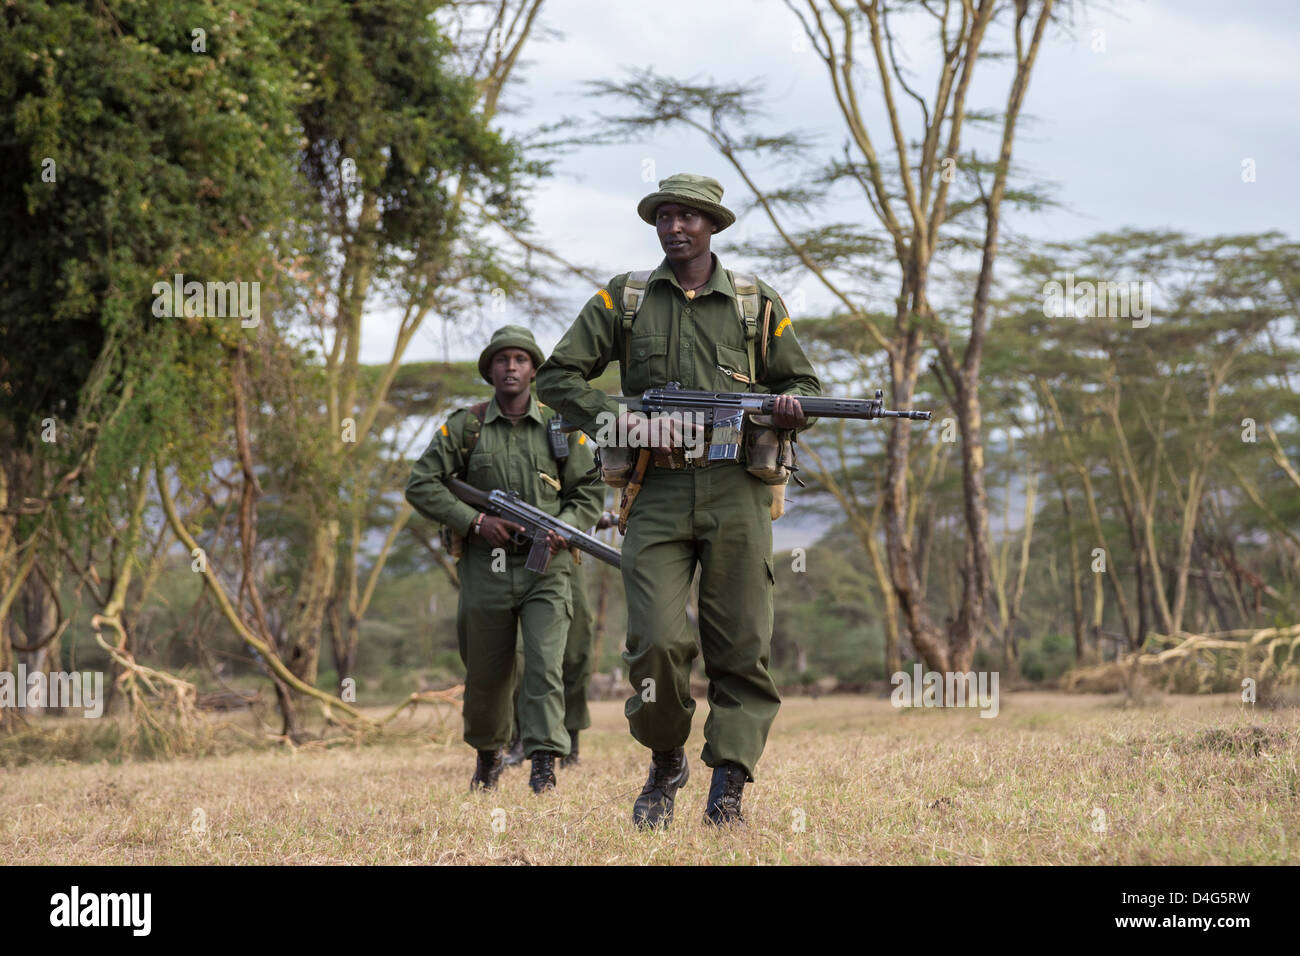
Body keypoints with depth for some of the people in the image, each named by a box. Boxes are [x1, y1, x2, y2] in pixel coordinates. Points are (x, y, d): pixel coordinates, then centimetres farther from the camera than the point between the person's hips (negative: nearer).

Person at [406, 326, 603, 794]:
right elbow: (420, 485, 0)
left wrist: (564, 527, -11)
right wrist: (475, 521, -11)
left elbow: (589, 491, 10)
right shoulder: (464, 428, 3)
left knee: (544, 665, -17)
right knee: (486, 677, 11)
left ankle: (544, 763, -18)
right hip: (485, 570, 1)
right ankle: (488, 755, 36)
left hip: (545, 568, -1)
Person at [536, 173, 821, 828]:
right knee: (656, 642, -10)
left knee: (742, 648, -3)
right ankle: (665, 762, 13)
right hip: (657, 492, 0)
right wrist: (612, 420, -6)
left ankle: (727, 786, 2)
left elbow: (804, 382, 17)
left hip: (736, 490, 1)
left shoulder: (757, 303, 12)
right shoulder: (623, 299, 11)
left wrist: (791, 406, -7)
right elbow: (558, 376, 9)